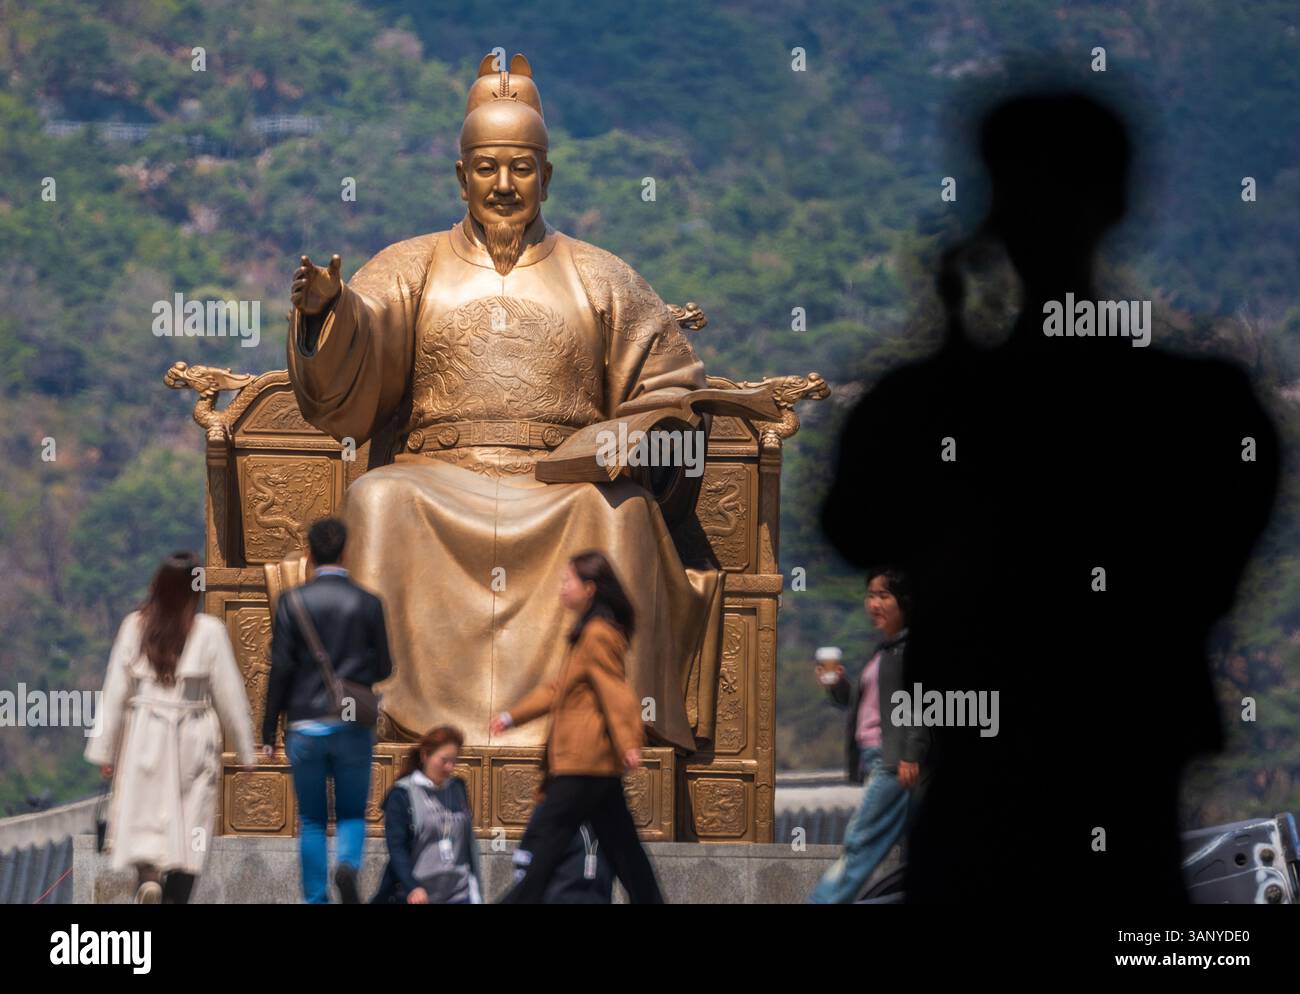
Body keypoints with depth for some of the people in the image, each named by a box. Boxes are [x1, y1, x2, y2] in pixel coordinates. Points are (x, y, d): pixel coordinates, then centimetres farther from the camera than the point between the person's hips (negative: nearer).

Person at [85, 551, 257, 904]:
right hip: (193, 742, -1)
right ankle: (176, 896, 0)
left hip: (144, 739, 2)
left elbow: (114, 693, 1)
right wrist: (245, 749, 9)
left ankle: (146, 876, -22)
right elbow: (230, 695, -1)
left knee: (142, 821, 5)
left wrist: (104, 750, 8)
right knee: (189, 827, 5)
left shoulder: (134, 627, -1)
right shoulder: (209, 632, -7)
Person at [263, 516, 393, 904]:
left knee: (311, 820, 10)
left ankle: (316, 899, 7)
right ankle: (348, 864, -18)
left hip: (305, 726, 0)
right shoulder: (368, 603, -1)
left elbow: (280, 668, -6)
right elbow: (383, 668, 3)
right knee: (352, 813, 11)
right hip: (352, 726, 0)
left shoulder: (292, 600, -4)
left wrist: (269, 730, -1)